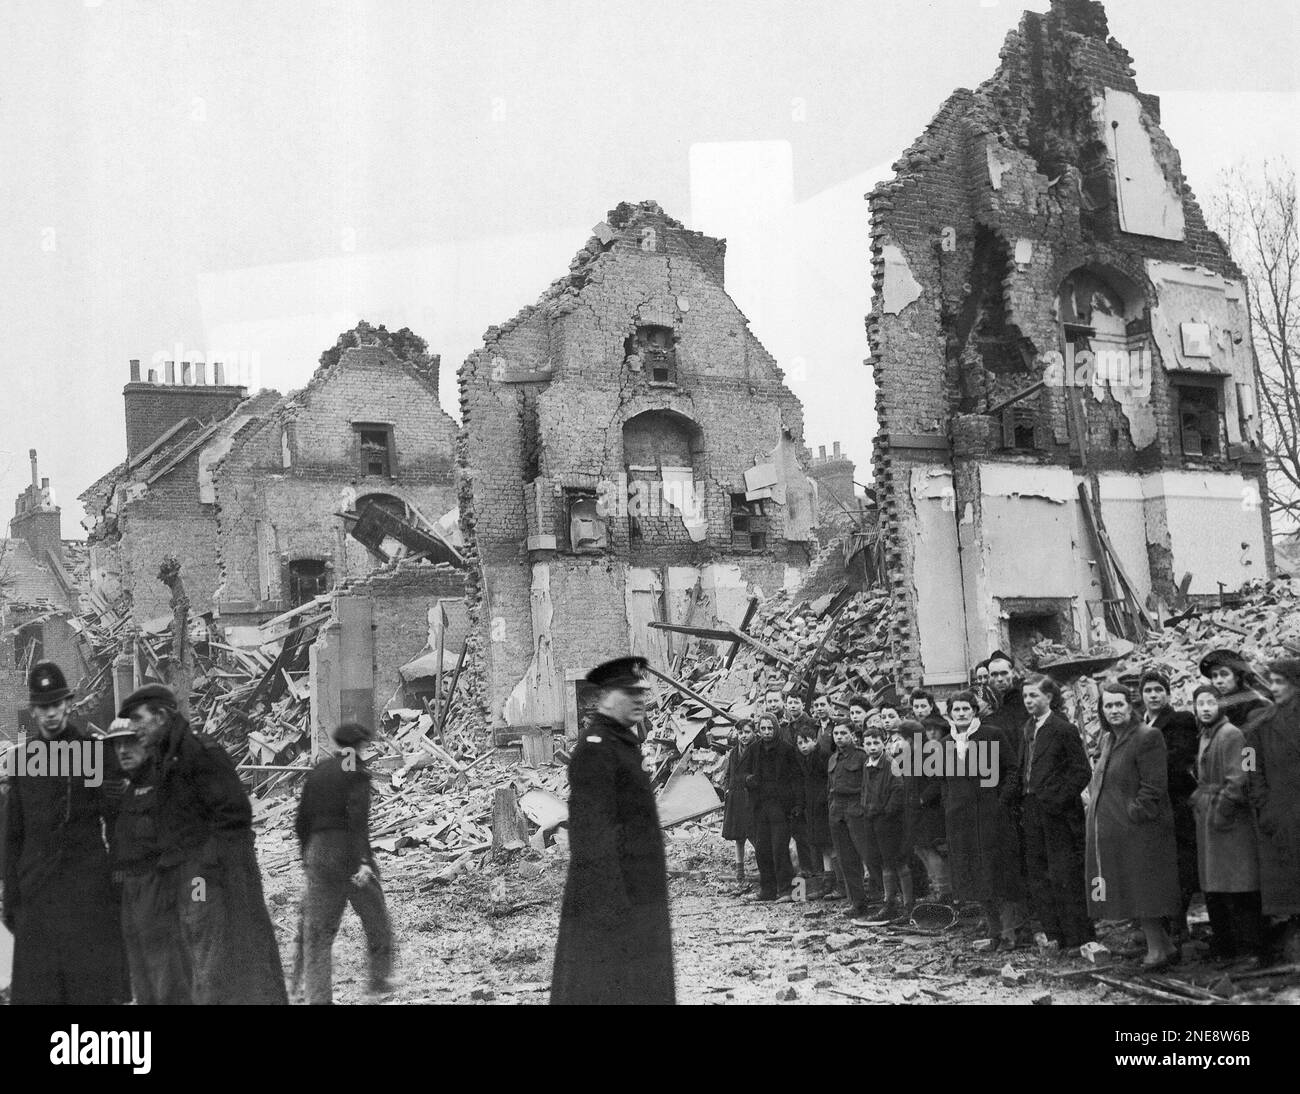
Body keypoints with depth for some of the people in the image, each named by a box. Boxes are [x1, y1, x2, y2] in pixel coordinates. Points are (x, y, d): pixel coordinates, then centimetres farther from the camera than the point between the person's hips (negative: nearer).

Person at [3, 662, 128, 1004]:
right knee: (38, 985, 2)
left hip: (90, 884, -2)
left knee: (93, 982, -1)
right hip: (38, 887, 3)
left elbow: (117, 822, 2)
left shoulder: (96, 754, 1)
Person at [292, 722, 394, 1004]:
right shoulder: (356, 773, -6)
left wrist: (306, 855, 26)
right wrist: (364, 860, -24)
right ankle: (378, 980, 20)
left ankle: (316, 994, 0)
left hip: (319, 851, 5)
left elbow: (301, 820, 13)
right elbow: (358, 819, -19)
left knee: (317, 926, 6)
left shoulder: (317, 772, 11)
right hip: (349, 851, -5)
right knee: (375, 917, 14)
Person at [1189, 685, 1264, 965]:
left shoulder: (1230, 735, -12)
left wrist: (1222, 811, -17)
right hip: (1207, 820, 9)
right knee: (1213, 889, 12)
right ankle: (1223, 948, 20)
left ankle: (1250, 950, 0)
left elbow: (1237, 780, -17)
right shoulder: (1204, 736, 15)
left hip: (1229, 821, -9)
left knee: (1238, 893, -6)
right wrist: (1198, 799, 11)